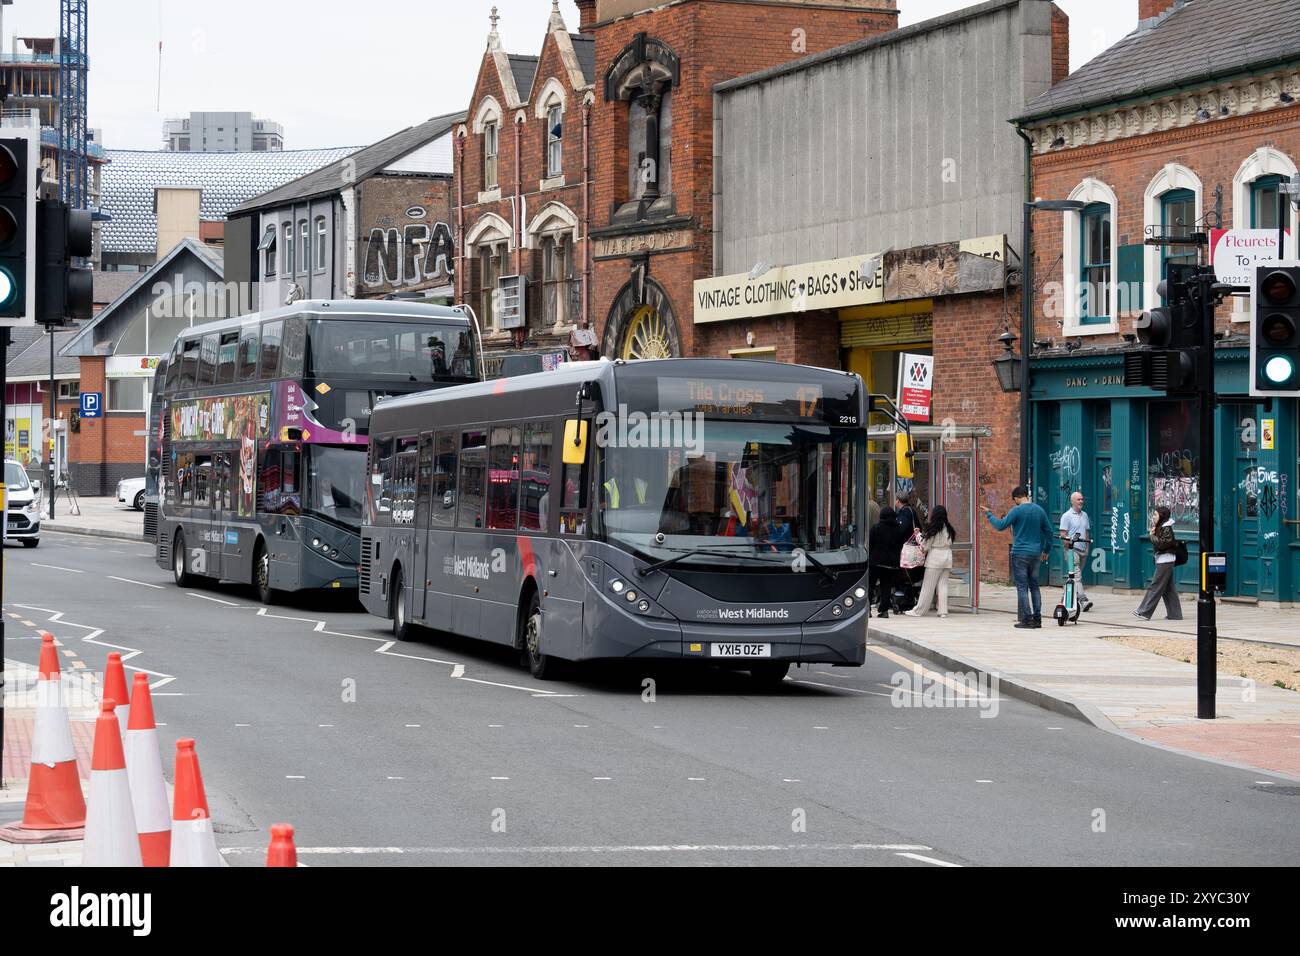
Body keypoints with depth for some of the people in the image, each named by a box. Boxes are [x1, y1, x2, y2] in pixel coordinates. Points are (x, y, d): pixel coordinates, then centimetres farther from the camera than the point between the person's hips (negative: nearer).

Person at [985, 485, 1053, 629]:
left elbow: (1001, 525, -11)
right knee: (1034, 586, 12)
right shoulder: (1039, 510, 8)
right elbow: (1048, 531, 14)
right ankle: (1037, 618, 10)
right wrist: (1046, 550, 23)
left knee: (1022, 587, -3)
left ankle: (1027, 618, -7)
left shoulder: (1017, 511, -11)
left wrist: (989, 515, 4)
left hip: (1020, 553, -6)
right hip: (1036, 554, 6)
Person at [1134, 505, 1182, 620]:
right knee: (1168, 588, 10)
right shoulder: (1161, 527, 16)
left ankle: (1144, 612, -11)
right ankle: (1174, 614, 12)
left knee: (1155, 586, -10)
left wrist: (1152, 536, -8)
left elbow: (1161, 544, -21)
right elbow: (1157, 543, 15)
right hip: (1161, 560, 10)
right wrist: (1153, 533, -1)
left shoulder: (1167, 529, -13)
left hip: (1165, 560, -10)